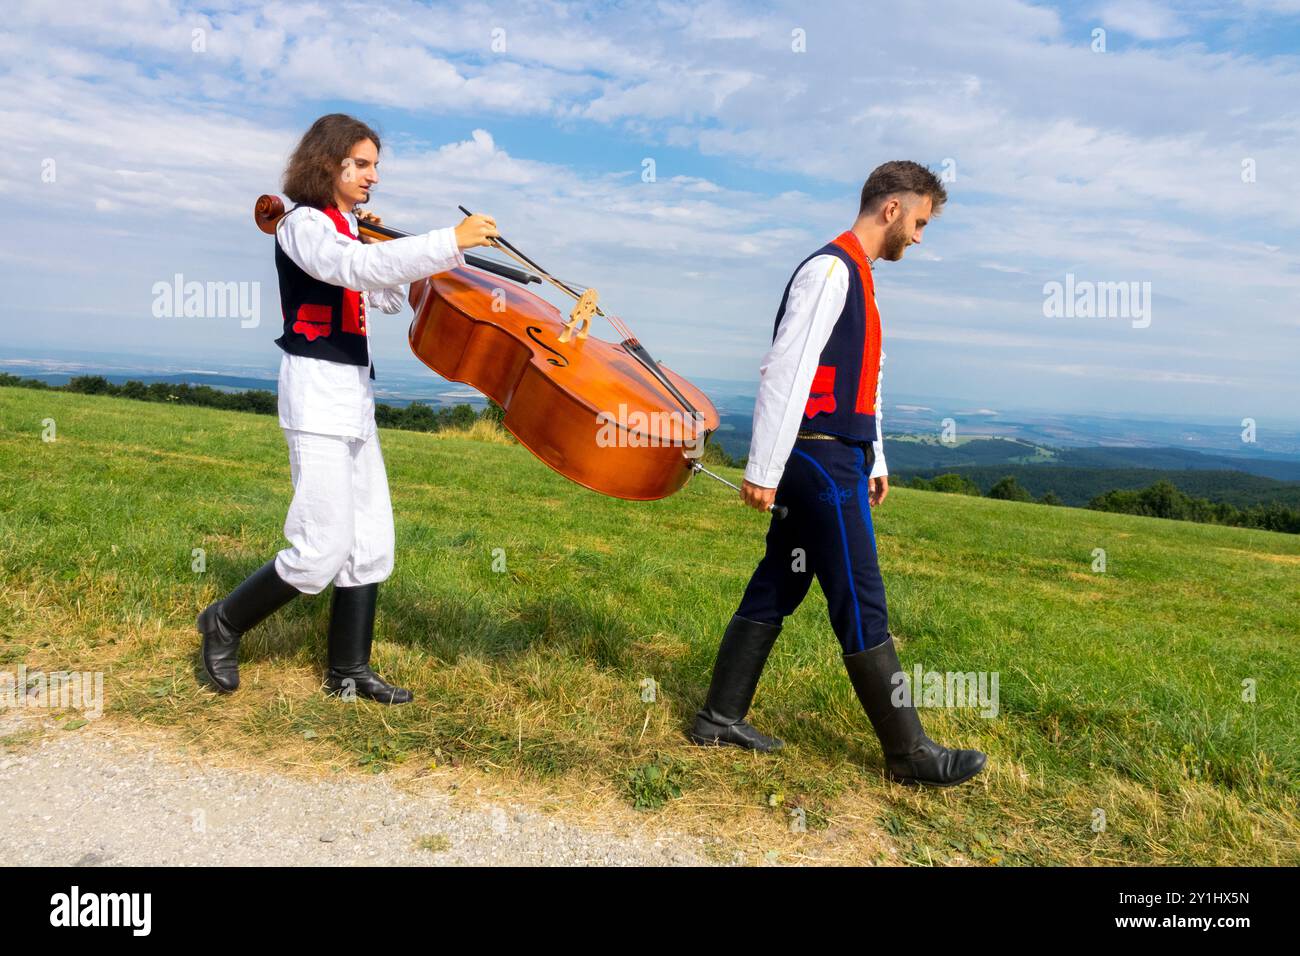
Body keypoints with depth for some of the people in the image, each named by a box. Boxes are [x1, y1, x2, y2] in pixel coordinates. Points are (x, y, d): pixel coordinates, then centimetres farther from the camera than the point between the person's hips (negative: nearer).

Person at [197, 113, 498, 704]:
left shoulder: (347, 230, 19)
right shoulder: (303, 224, -8)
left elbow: (391, 294, 14)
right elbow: (357, 266, -29)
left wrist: (443, 271, -2)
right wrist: (450, 241, -34)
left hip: (353, 397, 9)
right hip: (317, 396, -9)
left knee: (371, 544, 7)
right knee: (322, 551, -8)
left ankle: (348, 671, 18)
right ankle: (225, 623, 16)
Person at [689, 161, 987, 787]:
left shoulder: (857, 276, 20)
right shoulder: (830, 270, -12)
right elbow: (786, 371, -19)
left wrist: (874, 462, 24)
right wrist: (763, 470, -21)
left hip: (836, 462, 10)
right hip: (821, 460, -10)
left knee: (776, 590, 12)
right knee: (862, 607, -3)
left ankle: (719, 717, 22)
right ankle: (909, 753, 9)